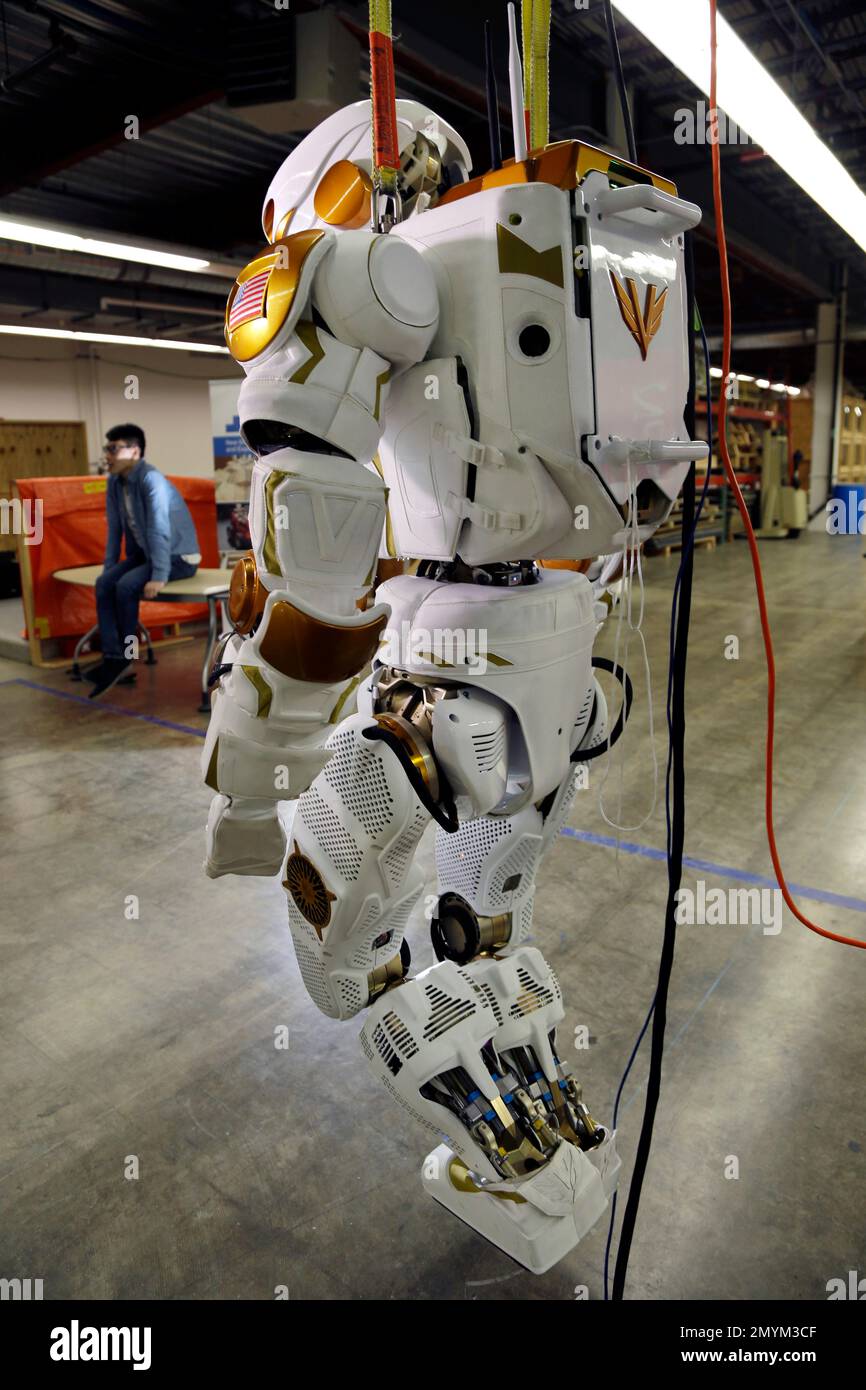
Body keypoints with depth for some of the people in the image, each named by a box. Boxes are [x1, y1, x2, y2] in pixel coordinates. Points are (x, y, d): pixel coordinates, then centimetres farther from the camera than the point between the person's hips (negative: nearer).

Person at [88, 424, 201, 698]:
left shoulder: (151, 479, -23)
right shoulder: (115, 482, 2)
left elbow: (159, 530, -28)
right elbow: (114, 528, 9)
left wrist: (159, 576, -32)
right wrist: (109, 567, 7)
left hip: (178, 556, -8)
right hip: (144, 552, 8)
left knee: (126, 586, -25)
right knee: (104, 583, -13)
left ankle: (126, 655, -5)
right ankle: (113, 658, -16)